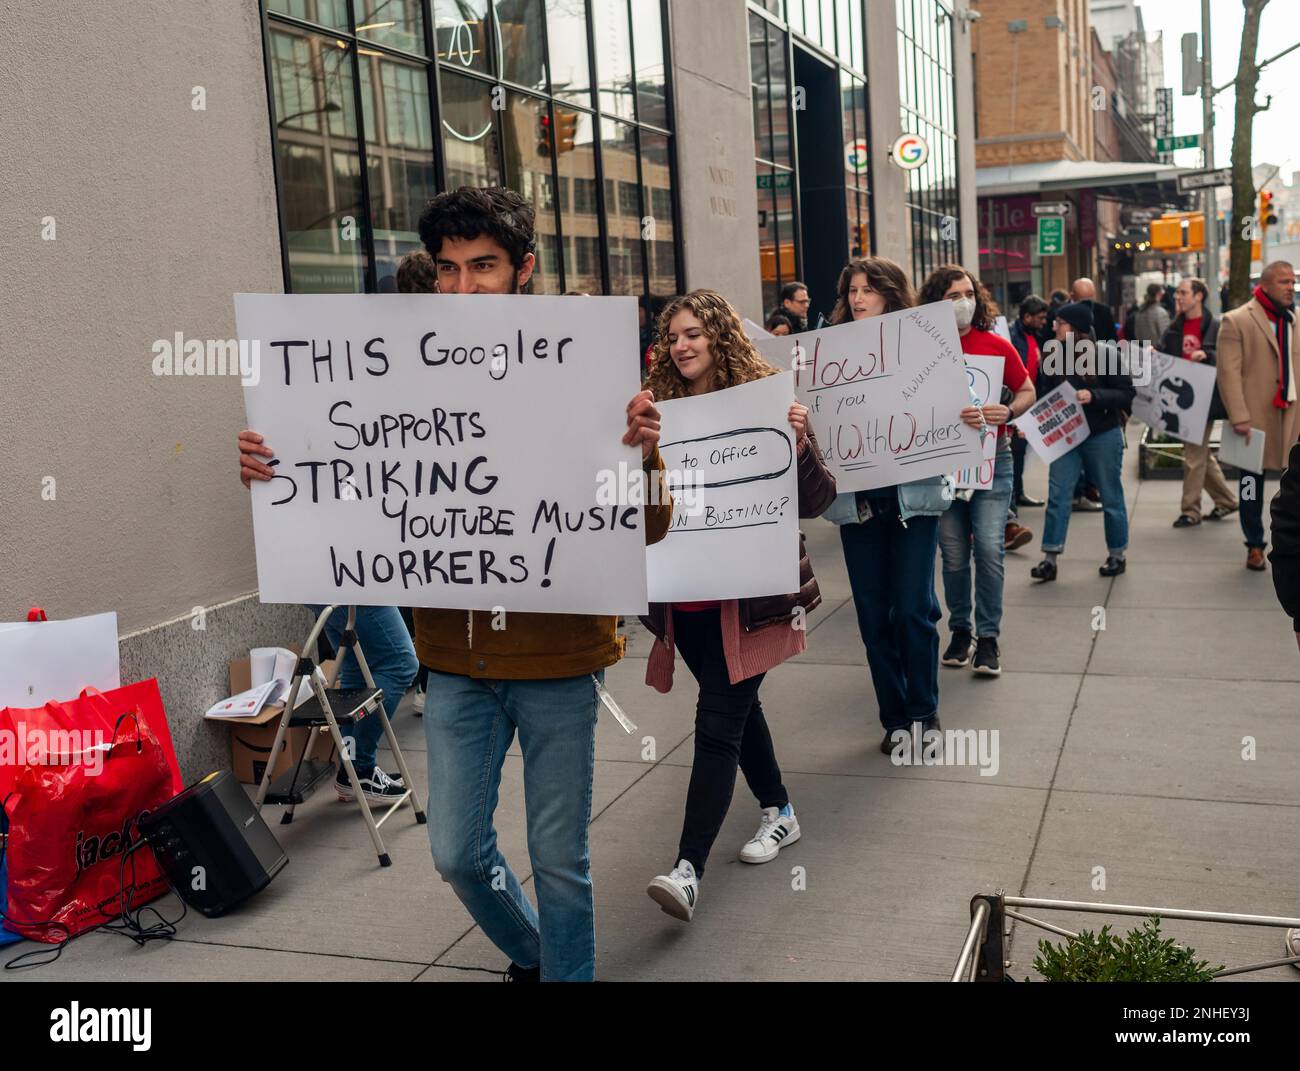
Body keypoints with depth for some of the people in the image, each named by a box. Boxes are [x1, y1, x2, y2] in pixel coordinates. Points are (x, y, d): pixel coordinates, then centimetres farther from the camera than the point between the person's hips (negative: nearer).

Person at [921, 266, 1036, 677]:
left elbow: (1027, 390, 10)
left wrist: (1008, 411, -11)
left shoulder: (997, 345, 1)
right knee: (953, 554, 7)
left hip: (992, 461, 0)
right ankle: (960, 631, 23)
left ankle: (988, 637, 5)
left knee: (989, 549, -6)